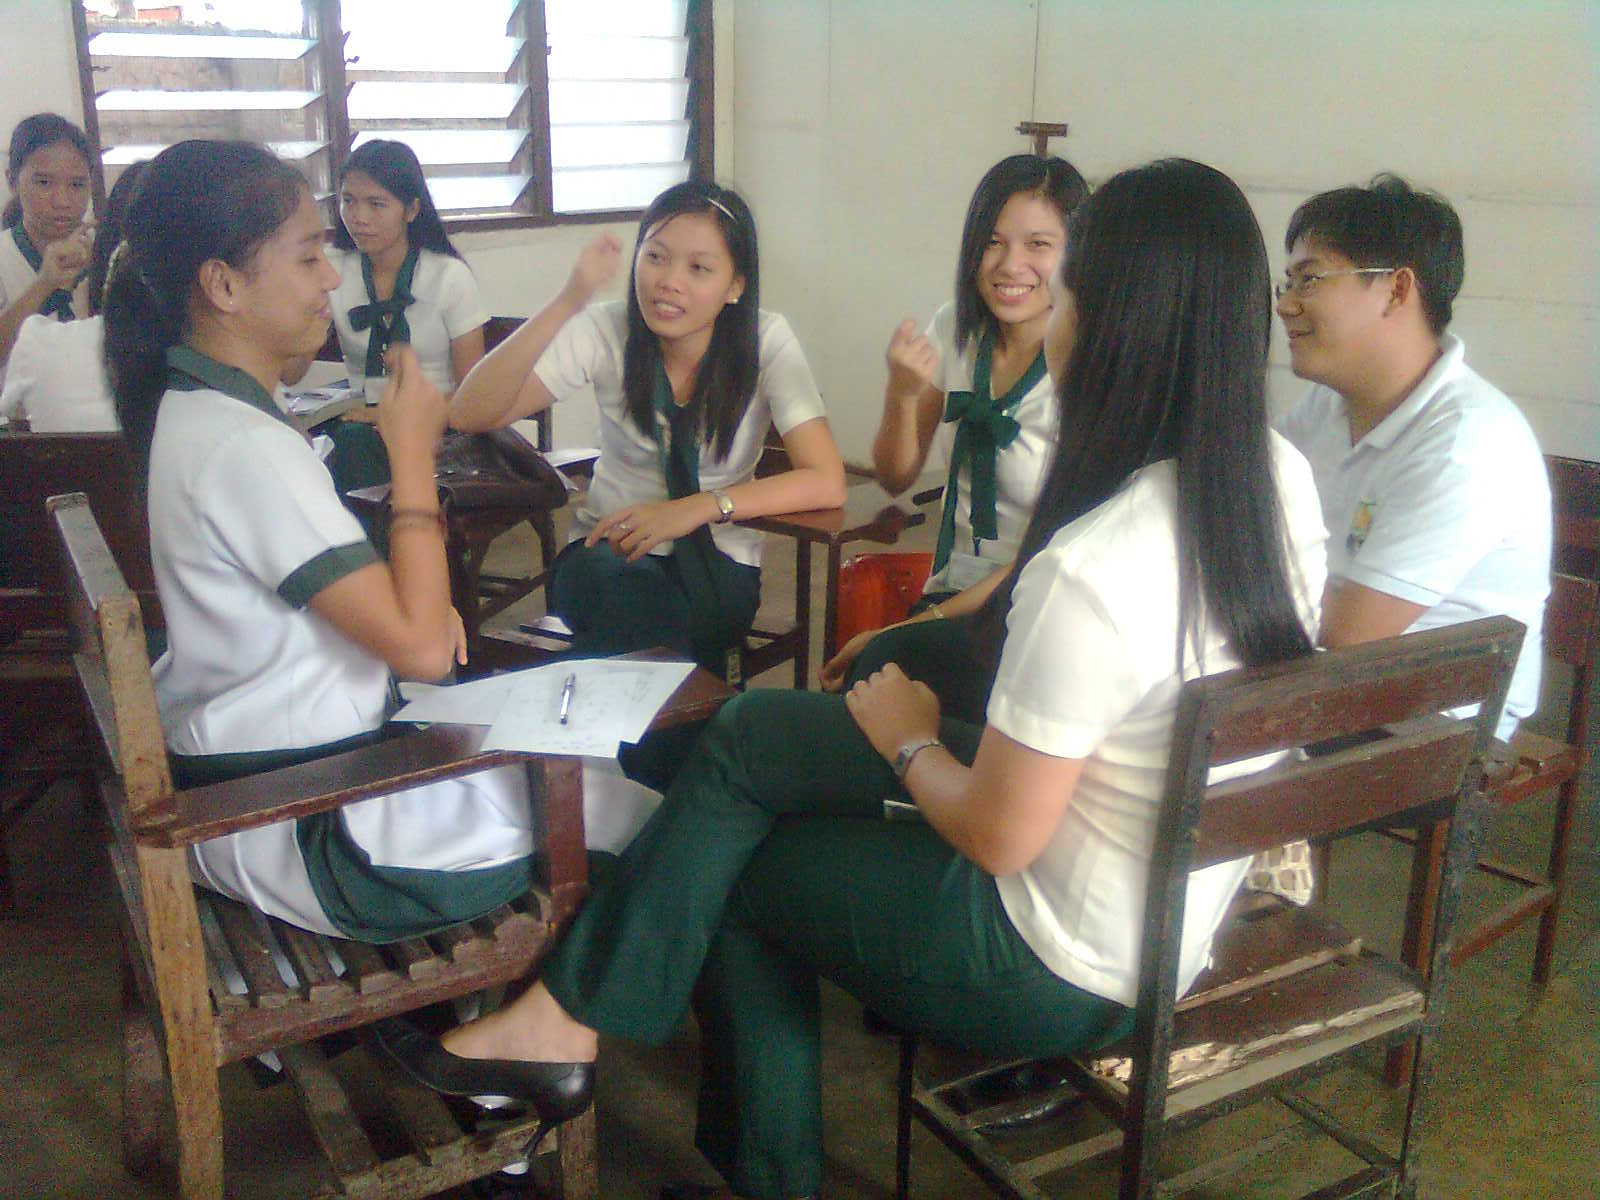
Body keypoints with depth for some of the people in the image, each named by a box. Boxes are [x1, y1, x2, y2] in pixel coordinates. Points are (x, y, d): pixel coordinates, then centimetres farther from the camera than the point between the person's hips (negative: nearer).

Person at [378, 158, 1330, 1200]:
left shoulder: (1089, 573, -32)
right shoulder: (1279, 478, -6)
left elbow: (997, 836, -22)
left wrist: (908, 740, -4)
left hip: (1070, 975, -8)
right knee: (748, 733, 8)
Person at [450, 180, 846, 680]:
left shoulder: (766, 340, -11)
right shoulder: (606, 331, -9)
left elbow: (826, 483, -17)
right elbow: (469, 414, -20)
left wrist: (700, 507, -27)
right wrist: (568, 302, -30)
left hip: (719, 559, 0)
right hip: (610, 547, 1)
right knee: (628, 594, -34)